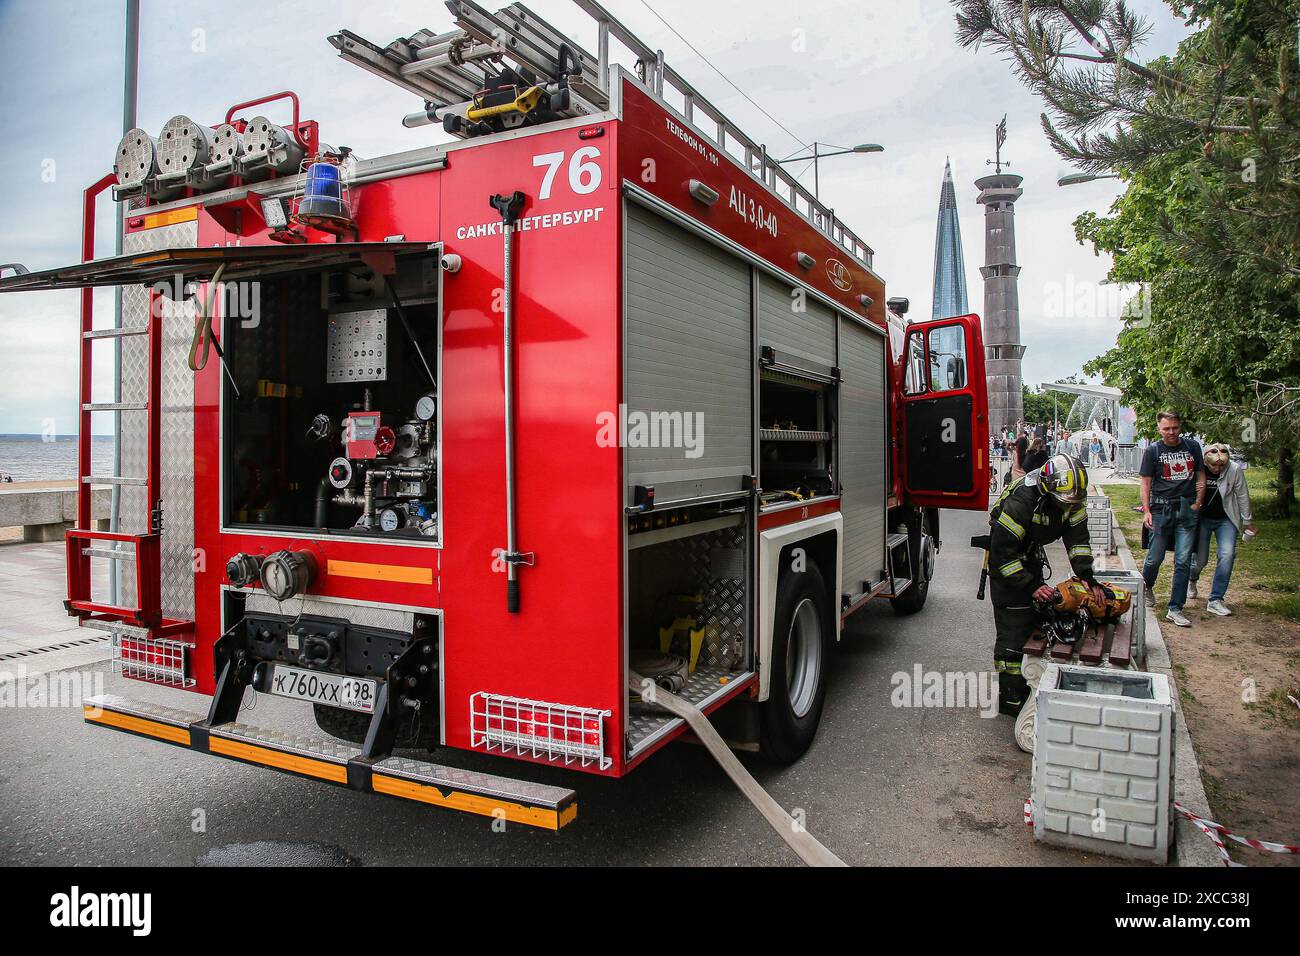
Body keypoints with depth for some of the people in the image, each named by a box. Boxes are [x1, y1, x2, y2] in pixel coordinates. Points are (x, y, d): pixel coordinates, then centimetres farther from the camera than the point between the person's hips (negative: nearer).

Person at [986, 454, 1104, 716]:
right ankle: (1009, 697, -2)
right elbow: (1003, 554, -31)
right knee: (1013, 629, -10)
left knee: (1038, 617, 12)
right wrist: (1031, 586, -31)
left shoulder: (1071, 499, -12)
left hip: (1031, 556, 8)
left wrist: (1086, 575, -18)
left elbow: (1077, 537, -5)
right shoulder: (1021, 500, -34)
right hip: (1005, 561, -8)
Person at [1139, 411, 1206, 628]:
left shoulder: (1192, 447, 9)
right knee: (1155, 558, 3)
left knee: (1183, 561, -2)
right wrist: (1146, 510, -8)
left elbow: (1201, 477, 14)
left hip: (1187, 511, 2)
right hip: (1161, 509, -2)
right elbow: (1145, 482, 1)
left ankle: (1175, 609, 3)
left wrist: (1197, 504, 4)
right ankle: (1147, 587, 34)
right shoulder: (1153, 451, 1)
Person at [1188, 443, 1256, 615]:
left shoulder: (1235, 469, -13)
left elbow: (1242, 495, -1)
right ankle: (1191, 580, 40)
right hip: (1202, 518, -1)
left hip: (1226, 519, 1)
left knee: (1227, 554, -16)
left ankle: (1215, 600, -9)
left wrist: (1248, 521, 8)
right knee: (1199, 559, 1)